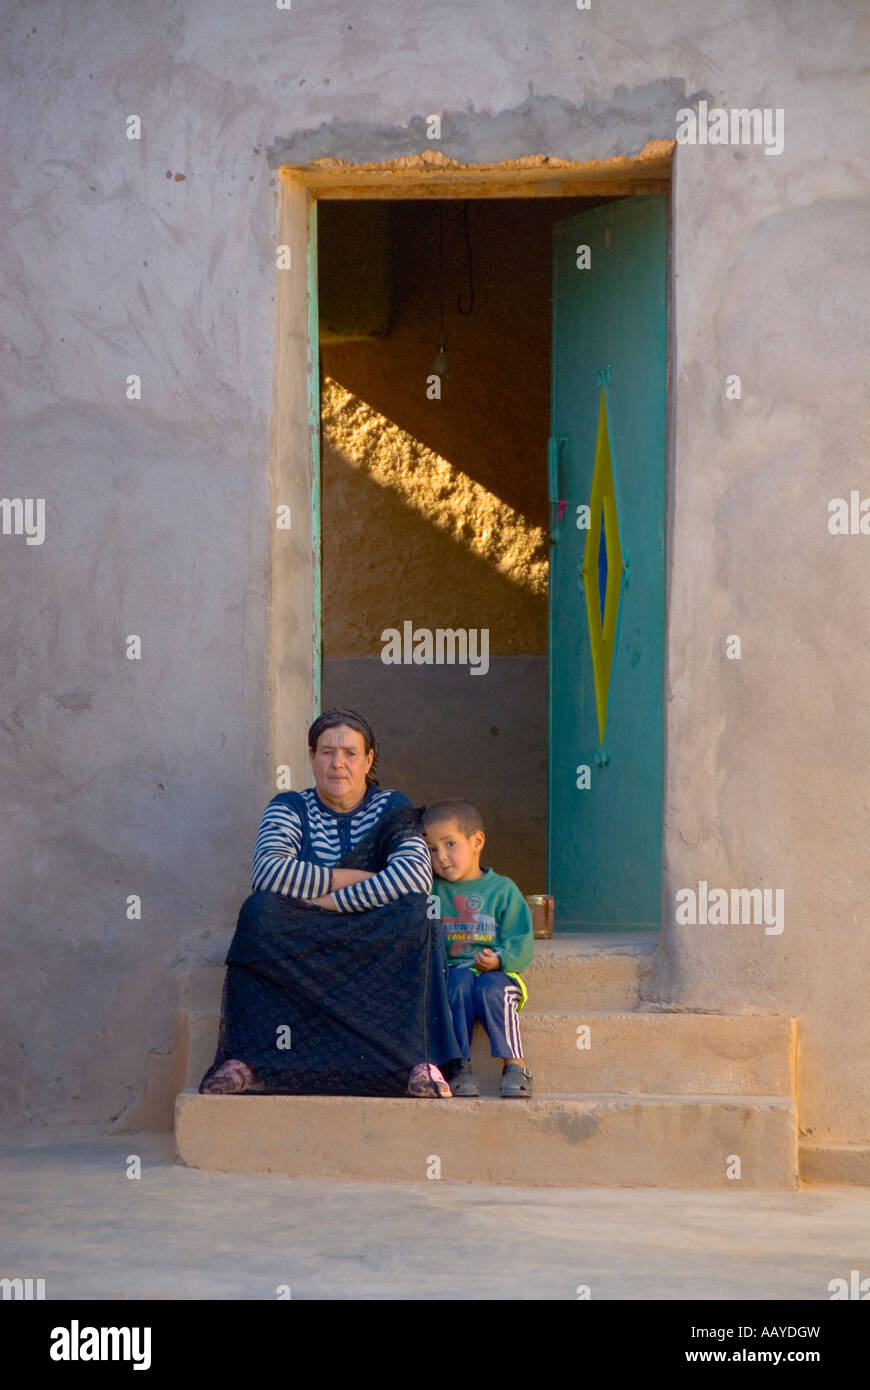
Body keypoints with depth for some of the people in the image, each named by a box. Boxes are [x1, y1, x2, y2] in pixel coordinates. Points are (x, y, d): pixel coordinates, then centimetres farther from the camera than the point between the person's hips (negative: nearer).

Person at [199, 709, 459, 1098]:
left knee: (413, 912, -30)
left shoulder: (392, 809, 7)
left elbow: (416, 874, -14)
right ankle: (248, 1058, -36)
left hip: (378, 946, 0)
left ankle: (420, 1060, -37)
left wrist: (335, 901, -20)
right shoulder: (290, 808, 8)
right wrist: (354, 879, -15)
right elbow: (267, 871, -13)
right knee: (260, 909, -28)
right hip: (300, 947, 0)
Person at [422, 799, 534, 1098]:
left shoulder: (502, 889, 5)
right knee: (461, 981, -32)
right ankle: (460, 1065, -28)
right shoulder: (432, 890, 12)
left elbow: (521, 942, -1)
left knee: (491, 990, -33)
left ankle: (514, 1065, -26)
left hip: (498, 973, -1)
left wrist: (499, 959, -19)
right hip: (452, 970, 1)